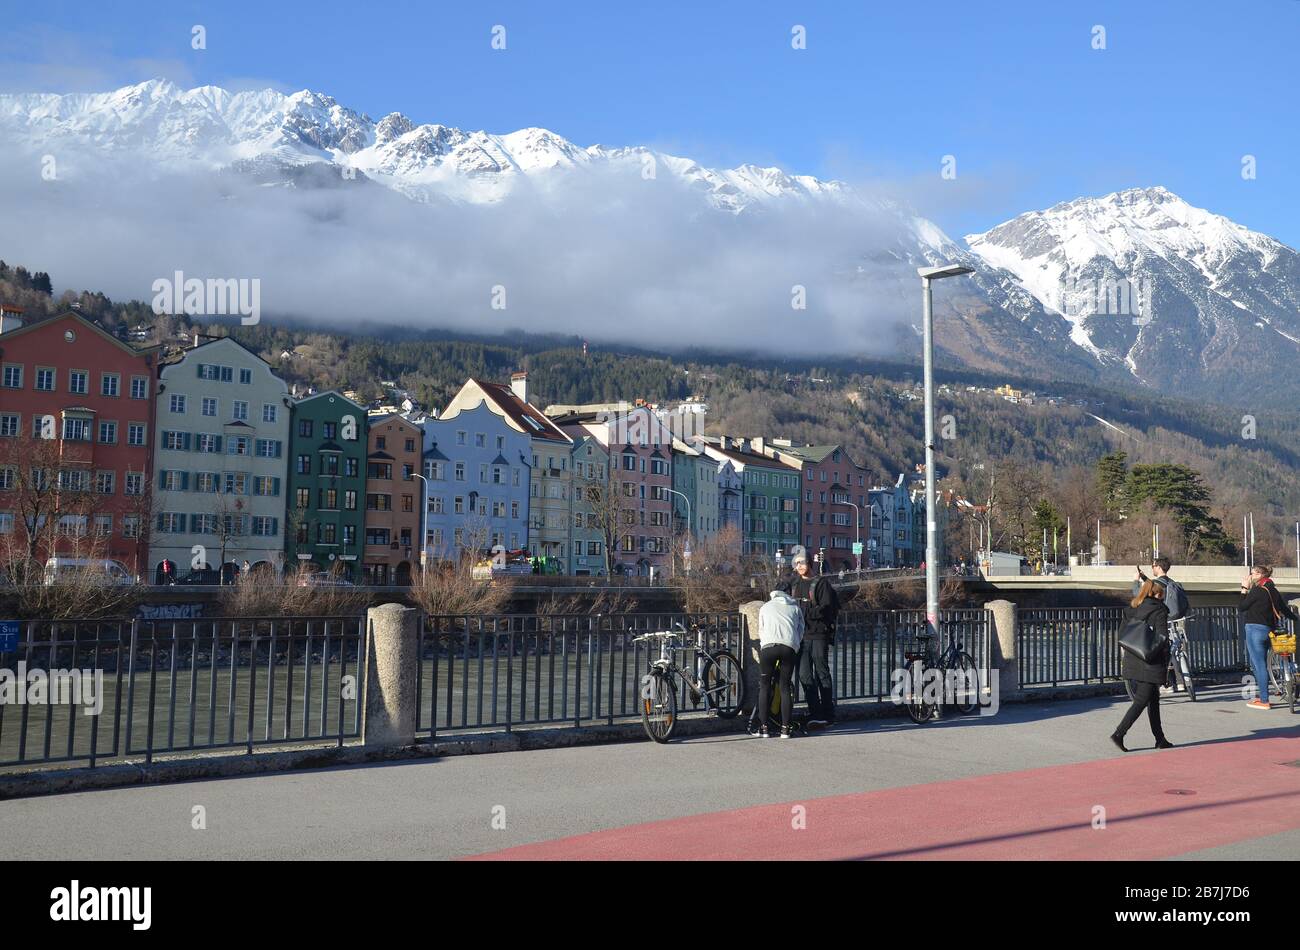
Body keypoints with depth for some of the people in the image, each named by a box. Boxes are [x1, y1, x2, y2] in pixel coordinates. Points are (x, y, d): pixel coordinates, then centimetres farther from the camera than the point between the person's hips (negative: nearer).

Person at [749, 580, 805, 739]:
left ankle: (763, 727, 4)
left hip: (768, 646, -1)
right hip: (789, 648, 1)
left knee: (764, 687, 6)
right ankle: (785, 728, 6)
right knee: (785, 687, 7)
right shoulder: (795, 608, 25)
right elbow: (800, 632, 20)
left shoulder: (765, 607, 25)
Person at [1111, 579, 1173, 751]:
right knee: (1141, 701, -4)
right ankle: (1119, 734, -12)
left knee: (1153, 700, 16)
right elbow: (1163, 639, -12)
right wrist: (1166, 663, -4)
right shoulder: (1159, 611, -8)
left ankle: (1160, 739, 20)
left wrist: (1124, 660, 15)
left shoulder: (1132, 609, 11)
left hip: (1132, 662, 7)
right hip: (1150, 664, -7)